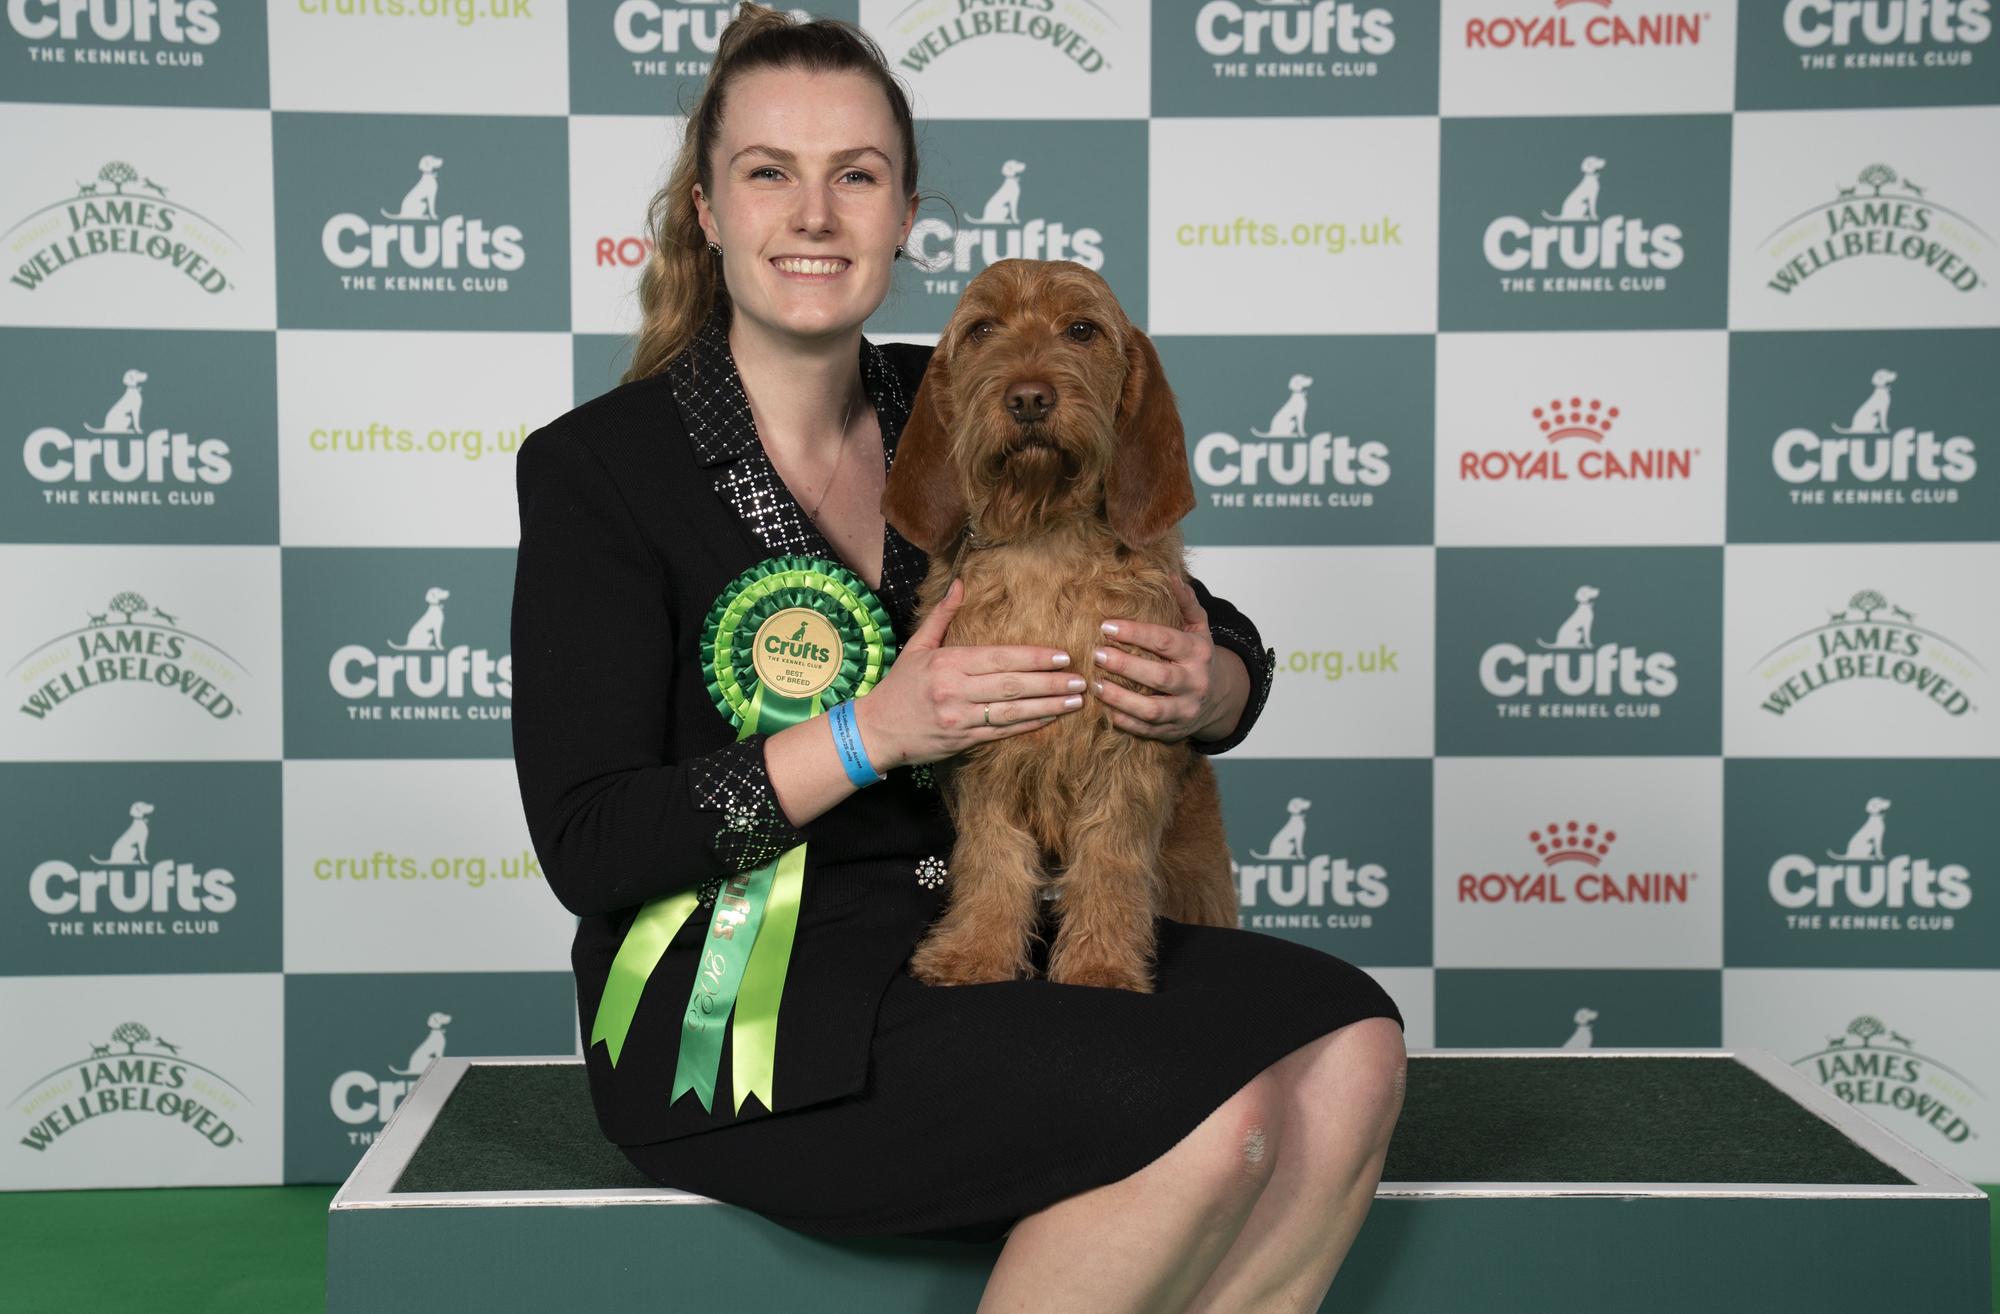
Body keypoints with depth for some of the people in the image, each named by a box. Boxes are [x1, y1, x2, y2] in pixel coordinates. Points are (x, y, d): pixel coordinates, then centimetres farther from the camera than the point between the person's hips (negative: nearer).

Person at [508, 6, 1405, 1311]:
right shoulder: (598, 467, -6)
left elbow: (1229, 649, 10)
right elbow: (587, 847, -12)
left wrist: (1197, 691, -15)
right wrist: (873, 734, -21)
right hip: (730, 1000, -5)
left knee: (1347, 1042, -16)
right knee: (1208, 1122, -24)